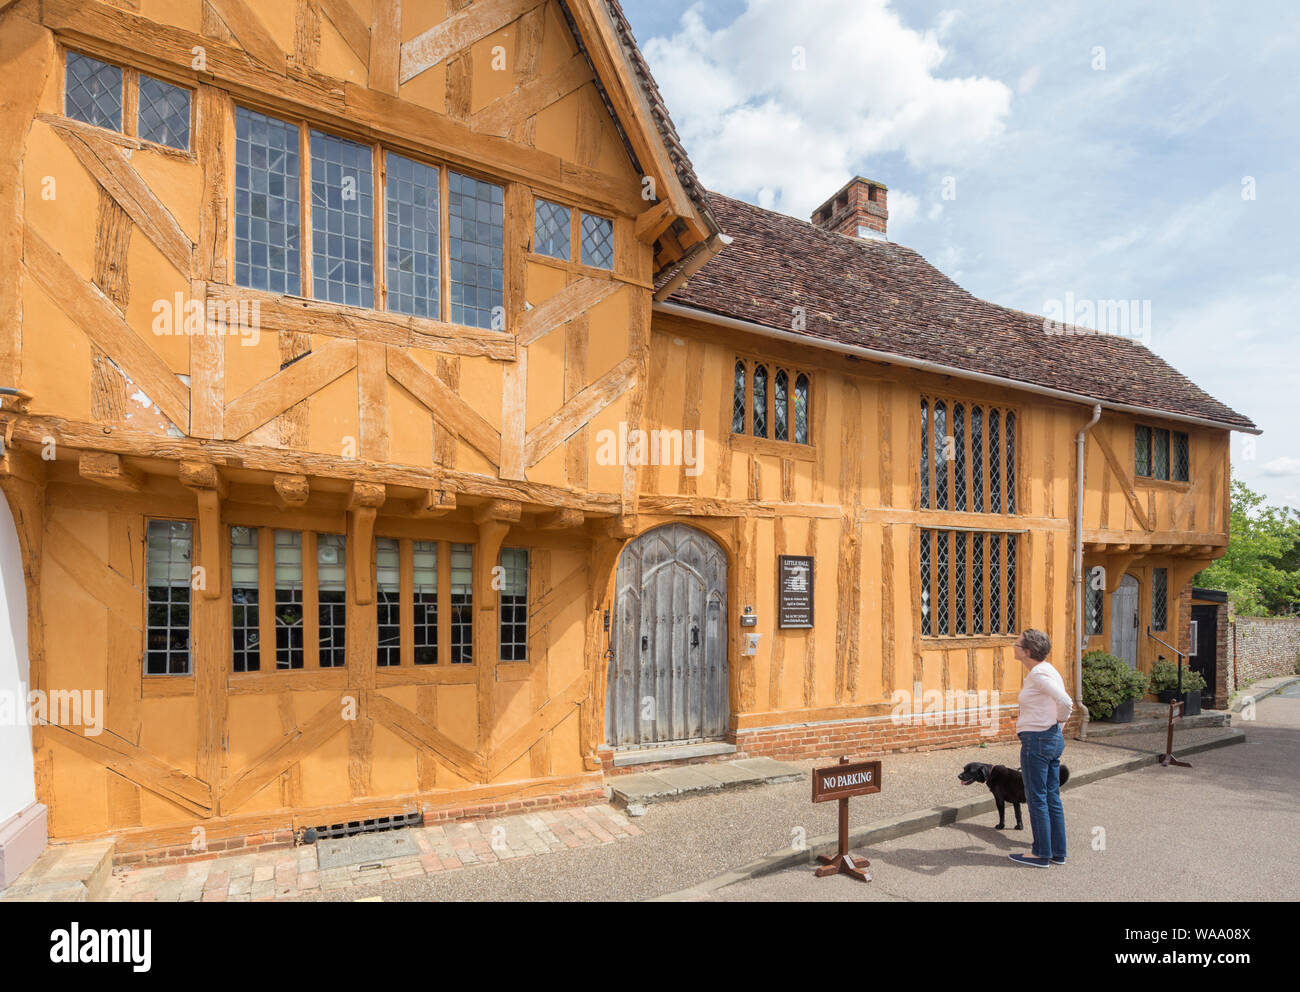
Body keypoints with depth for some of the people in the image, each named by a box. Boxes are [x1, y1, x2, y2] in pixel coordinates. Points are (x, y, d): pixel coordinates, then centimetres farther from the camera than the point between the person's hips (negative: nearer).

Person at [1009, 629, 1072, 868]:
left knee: (1037, 798, 2)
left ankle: (1042, 854, 12)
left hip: (1037, 741, -10)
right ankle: (1058, 852, 24)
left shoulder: (1038, 674, -18)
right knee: (1052, 797, 16)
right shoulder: (1045, 670, 10)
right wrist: (1057, 728, 16)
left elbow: (1065, 703, -26)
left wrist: (1059, 720, -8)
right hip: (1053, 740, 10)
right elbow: (1064, 702, 18)